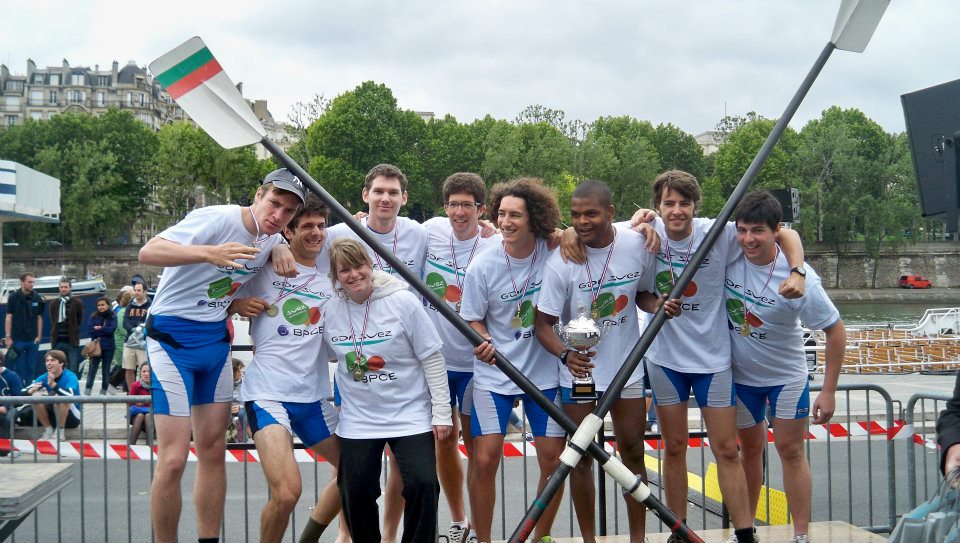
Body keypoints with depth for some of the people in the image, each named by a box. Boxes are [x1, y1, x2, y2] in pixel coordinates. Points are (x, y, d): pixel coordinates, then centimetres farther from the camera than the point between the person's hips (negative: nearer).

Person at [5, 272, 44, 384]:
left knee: (31, 369, 6)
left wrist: (39, 336, 1)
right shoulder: (13, 297, -3)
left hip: (33, 340, 2)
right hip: (17, 340, -2)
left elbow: (39, 318, 8)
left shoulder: (37, 298, 3)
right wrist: (8, 337, -6)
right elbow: (9, 318, -1)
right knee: (19, 368, 4)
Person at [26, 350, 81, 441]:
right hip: (55, 415, 5)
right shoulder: (44, 377, -3)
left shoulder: (70, 377, -19)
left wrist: (53, 384, -48)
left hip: (72, 418, -5)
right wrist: (30, 391, -33)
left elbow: (69, 396, -39)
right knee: (35, 396, -15)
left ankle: (60, 432, -15)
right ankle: (48, 430, -5)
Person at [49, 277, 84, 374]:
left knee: (72, 372, -3)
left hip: (72, 342, -3)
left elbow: (79, 321, 4)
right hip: (58, 342, 3)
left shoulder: (77, 303, 1)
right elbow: (53, 321, 14)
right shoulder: (54, 303, 11)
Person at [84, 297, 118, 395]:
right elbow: (89, 330, -5)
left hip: (108, 347, 0)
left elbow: (112, 329, -11)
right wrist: (104, 331, -11)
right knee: (92, 370, -7)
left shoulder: (112, 317, 4)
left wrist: (99, 329, -8)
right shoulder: (93, 317, 6)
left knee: (106, 371, 6)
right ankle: (87, 392, -8)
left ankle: (103, 392, 13)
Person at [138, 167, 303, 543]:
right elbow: (148, 252, -29)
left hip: (216, 340, 7)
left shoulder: (271, 239, 2)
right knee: (173, 460, -10)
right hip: (172, 338, -7)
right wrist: (209, 253, -46)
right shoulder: (216, 219, -20)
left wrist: (280, 248, 1)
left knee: (213, 451, 8)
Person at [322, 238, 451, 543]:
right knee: (355, 492, 1)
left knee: (422, 485, -13)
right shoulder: (330, 310, -2)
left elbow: (432, 358, -7)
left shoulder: (403, 301, -11)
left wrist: (441, 412, -9)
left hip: (410, 414, -3)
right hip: (358, 419, 3)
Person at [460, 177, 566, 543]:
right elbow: (473, 319, -3)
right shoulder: (483, 266, -11)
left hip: (544, 372, 1)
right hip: (494, 373, -1)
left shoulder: (553, 251, -10)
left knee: (553, 460, 2)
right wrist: (483, 342, -23)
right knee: (485, 460, -8)